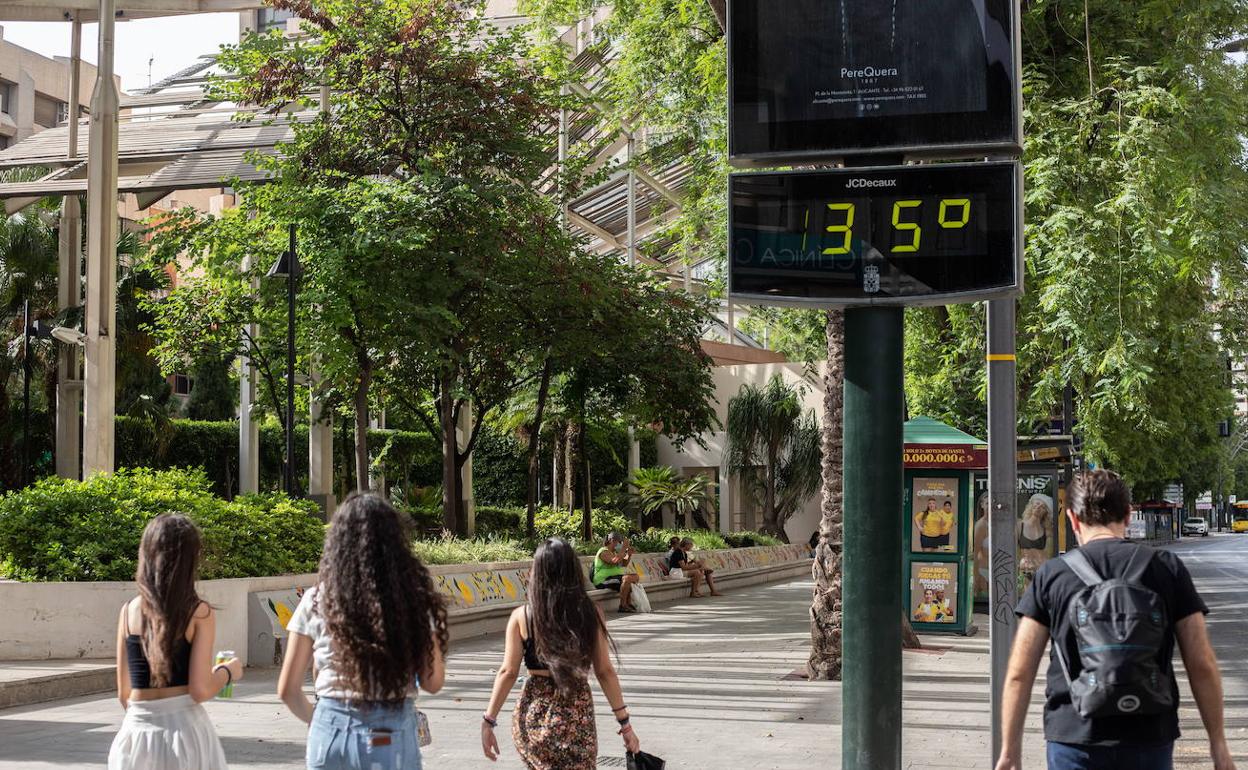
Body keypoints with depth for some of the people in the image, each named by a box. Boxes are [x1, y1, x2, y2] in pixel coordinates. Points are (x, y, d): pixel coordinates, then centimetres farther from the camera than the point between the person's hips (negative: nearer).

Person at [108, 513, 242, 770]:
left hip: (136, 732, 3)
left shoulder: (129, 611, 3)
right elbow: (200, 690, -11)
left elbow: (124, 693, 7)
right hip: (184, 730, -3)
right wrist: (227, 672, 9)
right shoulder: (199, 613, -7)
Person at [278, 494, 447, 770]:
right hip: (391, 737, -1)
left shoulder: (317, 601, -2)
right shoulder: (414, 600, -5)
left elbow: (288, 690, 2)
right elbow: (432, 682, 1)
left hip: (330, 735, 1)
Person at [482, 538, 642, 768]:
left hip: (534, 716, 1)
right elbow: (605, 672, -3)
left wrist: (488, 721, 0)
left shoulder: (521, 617, -5)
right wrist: (625, 723, 4)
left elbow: (508, 672, -6)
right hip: (577, 716, 0)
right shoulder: (591, 614, -4)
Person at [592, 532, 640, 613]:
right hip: (603, 580, -11)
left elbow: (624, 564, 19)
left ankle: (628, 602, 12)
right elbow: (615, 561, -31)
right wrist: (623, 549, -26)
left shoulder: (614, 552, 18)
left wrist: (629, 555, 2)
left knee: (635, 577, 11)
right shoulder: (604, 552, -14)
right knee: (627, 578, -32)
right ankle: (622, 605, -28)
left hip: (613, 577, 11)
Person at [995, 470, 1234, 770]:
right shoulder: (1168, 568, 1)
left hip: (1074, 744, -1)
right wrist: (1218, 744, 8)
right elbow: (1203, 666, -1)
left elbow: (1019, 674, -2)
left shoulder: (1051, 576, -1)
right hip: (1150, 742, 1)